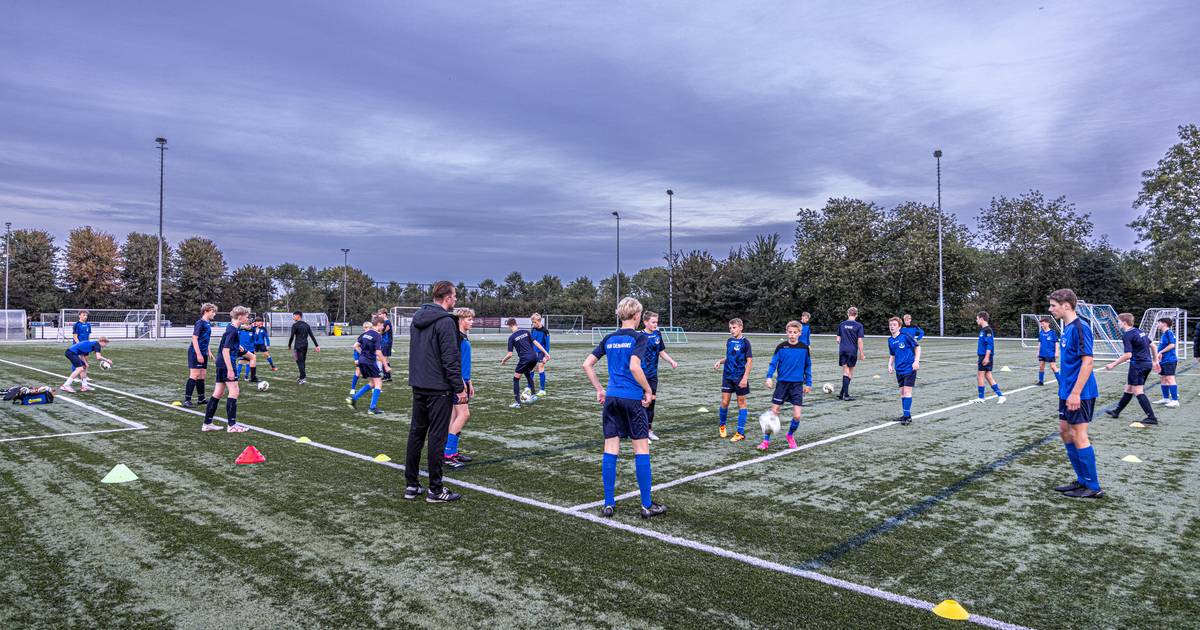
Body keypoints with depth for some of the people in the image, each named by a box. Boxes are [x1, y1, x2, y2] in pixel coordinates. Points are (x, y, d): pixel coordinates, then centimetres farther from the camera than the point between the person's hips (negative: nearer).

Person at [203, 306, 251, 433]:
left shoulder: (231, 327, 10)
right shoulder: (232, 331, -18)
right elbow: (225, 350, -22)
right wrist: (230, 370, -23)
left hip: (221, 364, 10)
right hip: (227, 364, -10)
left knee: (218, 393, 12)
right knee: (234, 392, -6)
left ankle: (207, 424, 17)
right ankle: (232, 425, -3)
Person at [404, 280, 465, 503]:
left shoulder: (416, 318, 12)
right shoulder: (445, 321, -14)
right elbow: (451, 358, -18)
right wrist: (459, 388, -13)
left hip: (418, 386, 8)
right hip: (439, 388, -8)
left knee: (416, 433, 12)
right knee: (437, 437, -2)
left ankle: (411, 485, 18)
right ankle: (435, 490, 4)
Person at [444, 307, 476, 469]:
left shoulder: (465, 336, 16)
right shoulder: (456, 336, -13)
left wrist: (469, 382, 23)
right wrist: (461, 382, -20)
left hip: (463, 380, 10)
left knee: (455, 415, 12)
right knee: (464, 414, -12)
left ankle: (452, 451, 18)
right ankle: (448, 453, -9)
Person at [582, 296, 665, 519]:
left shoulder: (609, 338, 10)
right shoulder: (638, 337, -6)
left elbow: (587, 364, 9)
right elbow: (634, 367, -20)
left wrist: (599, 390, 15)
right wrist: (648, 390, -8)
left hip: (611, 398, 5)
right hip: (632, 399, -5)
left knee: (610, 449, 6)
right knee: (641, 449, 2)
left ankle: (609, 503, 10)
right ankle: (647, 505, 7)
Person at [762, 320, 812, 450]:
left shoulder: (804, 348, 1)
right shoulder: (781, 347, -3)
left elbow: (808, 366, 11)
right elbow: (773, 363, -2)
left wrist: (808, 383, 11)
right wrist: (769, 377, -16)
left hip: (797, 385, 1)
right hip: (782, 383, -1)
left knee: (797, 415, -5)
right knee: (773, 412, -2)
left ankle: (791, 435, 24)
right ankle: (766, 440, 10)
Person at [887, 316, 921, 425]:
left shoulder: (906, 336, -11)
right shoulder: (890, 340, 7)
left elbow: (917, 347, -5)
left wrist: (916, 361, -12)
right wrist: (890, 365, 2)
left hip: (909, 368, -6)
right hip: (899, 370, 6)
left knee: (907, 391, -10)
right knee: (902, 392, 10)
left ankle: (907, 416, -5)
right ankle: (905, 415, 19)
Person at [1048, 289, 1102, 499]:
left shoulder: (1080, 327, -17)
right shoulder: (1067, 328, 12)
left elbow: (1087, 361, -21)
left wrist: (1075, 393, -23)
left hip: (1079, 394, -10)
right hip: (1067, 392, 10)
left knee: (1078, 436, -3)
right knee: (1065, 431, 15)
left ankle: (1093, 487, 8)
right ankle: (1082, 480, 25)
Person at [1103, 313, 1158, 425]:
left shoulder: (1127, 335, -15)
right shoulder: (1140, 331, 13)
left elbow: (1128, 355, -20)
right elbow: (1153, 345, 18)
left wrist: (1113, 364, -12)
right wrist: (1155, 361, 27)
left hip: (1138, 364, -9)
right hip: (1147, 363, 9)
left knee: (1138, 391, -6)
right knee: (1129, 388, 17)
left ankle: (1151, 417, -10)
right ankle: (1116, 412, 28)